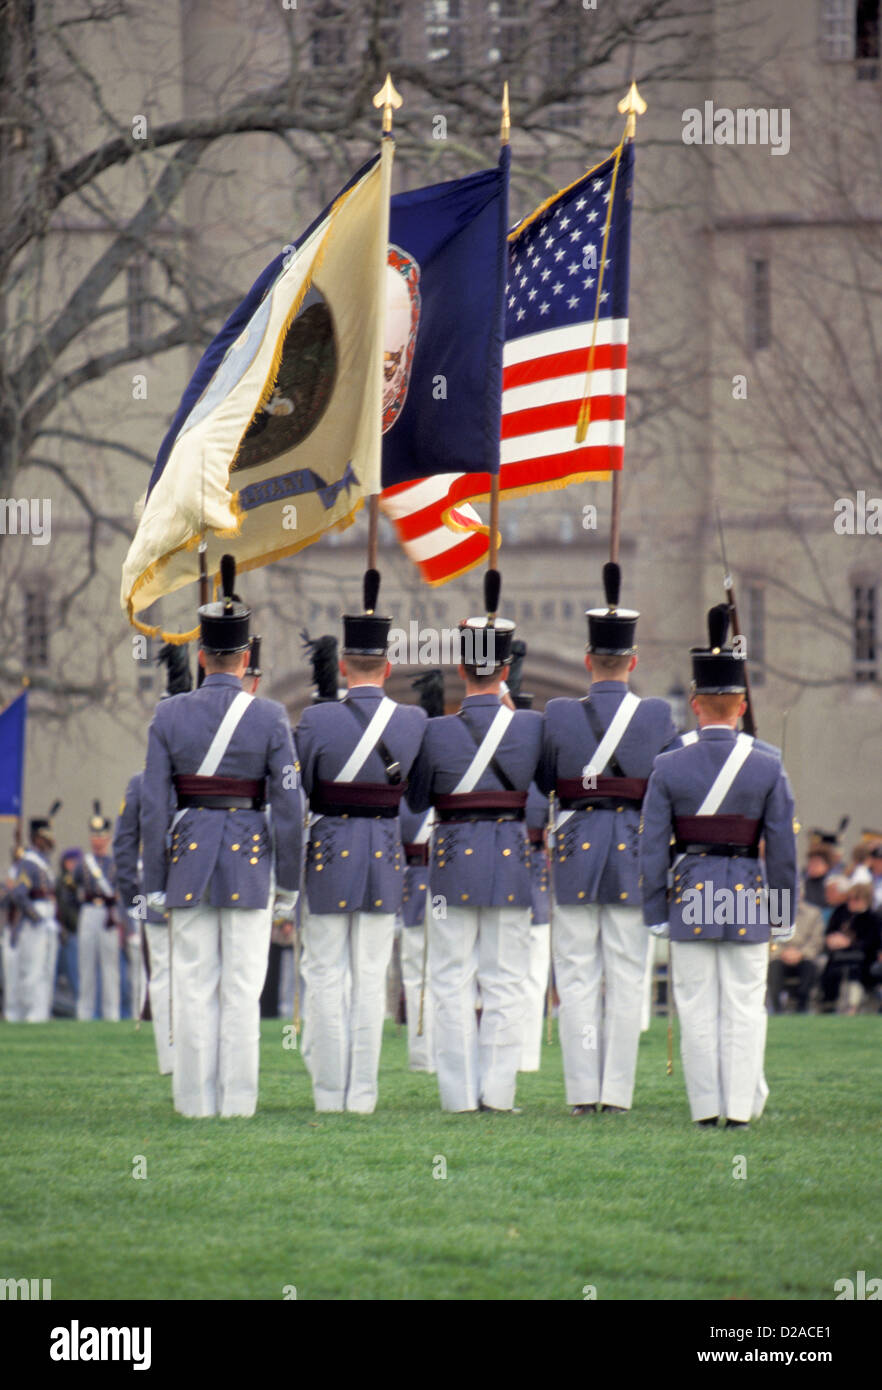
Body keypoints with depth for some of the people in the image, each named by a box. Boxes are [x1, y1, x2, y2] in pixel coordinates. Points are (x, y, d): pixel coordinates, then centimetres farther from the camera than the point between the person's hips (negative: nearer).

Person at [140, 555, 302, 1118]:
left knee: (194, 986, 6)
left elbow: (154, 806, -3)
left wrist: (155, 882, 4)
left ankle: (196, 1098, 6)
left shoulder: (170, 716, -3)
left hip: (190, 856, 1)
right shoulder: (270, 718, -6)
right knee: (243, 987, 2)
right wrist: (290, 881, 1)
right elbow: (289, 806, -7)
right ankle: (237, 1099, 1)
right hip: (250, 859, -1)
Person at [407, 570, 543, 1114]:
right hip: (513, 857, 1)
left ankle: (460, 1092, 3)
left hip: (455, 859, -1)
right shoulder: (532, 726, -6)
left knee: (452, 981, 5)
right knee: (506, 981, 6)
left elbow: (416, 800, 3)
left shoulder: (438, 732, -7)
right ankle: (497, 1090, 3)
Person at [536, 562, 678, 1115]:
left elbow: (540, 784, 3)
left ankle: (583, 1090, 1)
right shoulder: (659, 716, -3)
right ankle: (617, 1091, 2)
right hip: (636, 856, 0)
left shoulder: (558, 716, -4)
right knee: (626, 979, 4)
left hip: (577, 848, 0)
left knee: (578, 978, 4)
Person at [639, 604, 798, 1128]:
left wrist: (656, 913, 3)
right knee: (744, 1006, 6)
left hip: (690, 893, 0)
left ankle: (706, 1104, 7)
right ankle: (742, 1103, 5)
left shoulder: (669, 767, -4)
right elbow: (784, 848, -3)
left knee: (697, 1006, 6)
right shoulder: (767, 767, -5)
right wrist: (785, 913, 6)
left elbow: (653, 848, -4)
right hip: (748, 891, 0)